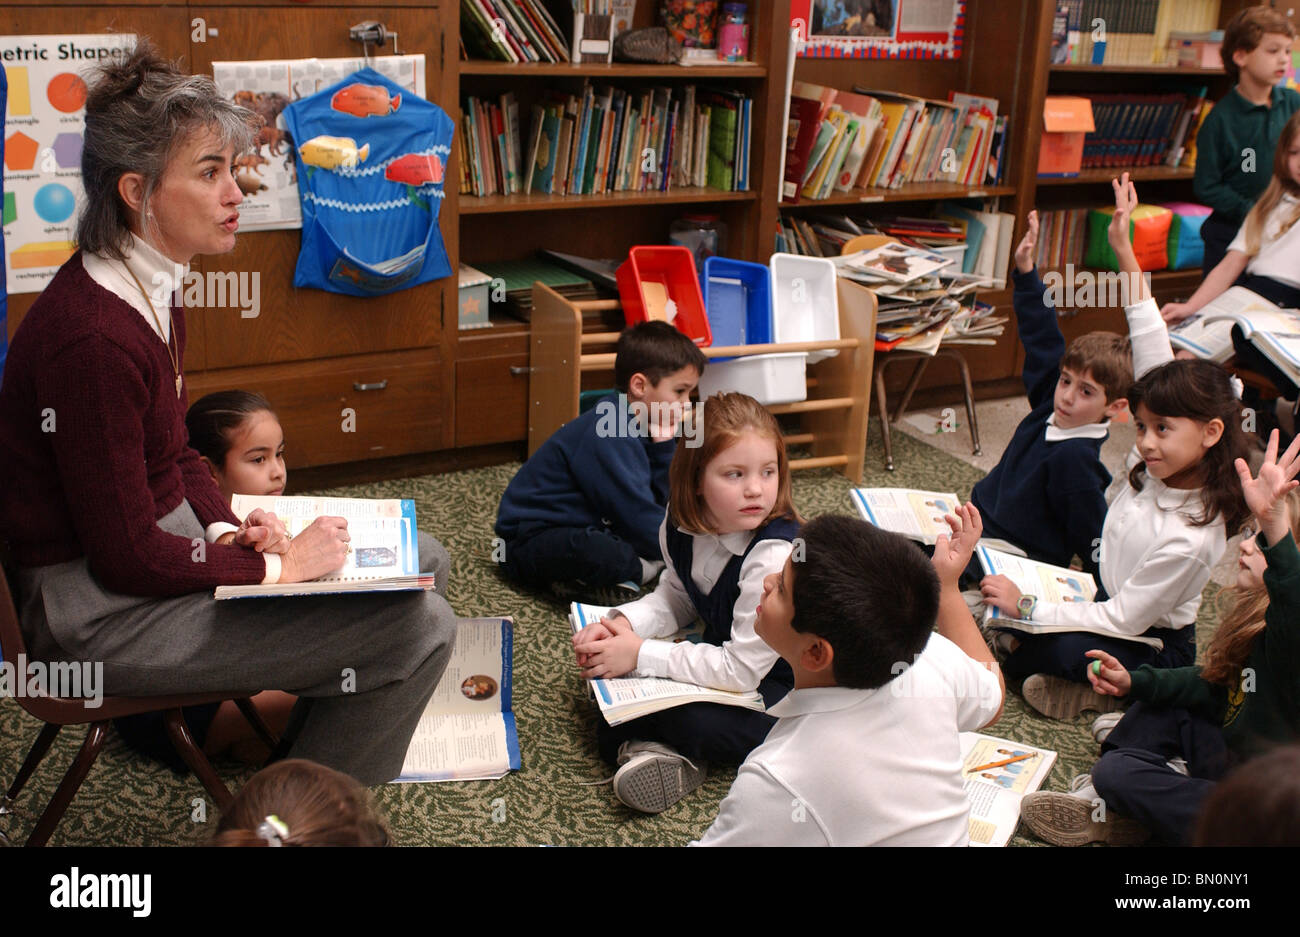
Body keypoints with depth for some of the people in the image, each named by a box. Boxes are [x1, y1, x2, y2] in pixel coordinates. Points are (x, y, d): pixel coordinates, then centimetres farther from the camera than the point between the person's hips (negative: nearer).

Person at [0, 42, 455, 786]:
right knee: (421, 628, -15)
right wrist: (278, 565, -15)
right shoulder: (92, 339, -27)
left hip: (161, 544, 10)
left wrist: (228, 531, -5)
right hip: (101, 613, -10)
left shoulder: (150, 299, 5)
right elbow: (128, 556, -23)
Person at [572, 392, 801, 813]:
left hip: (779, 684, -6)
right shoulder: (681, 526, -12)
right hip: (724, 651, 7)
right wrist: (624, 622, -14)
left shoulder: (776, 557, -33)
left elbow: (741, 669, -29)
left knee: (692, 721, -30)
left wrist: (640, 653, -26)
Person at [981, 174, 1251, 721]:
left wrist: (1026, 608, -29)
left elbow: (1122, 620, -27)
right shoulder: (1164, 466, -12)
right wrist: (1124, 252, -16)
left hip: (1153, 650, -6)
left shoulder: (1188, 539, -31)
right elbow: (1152, 352, -13)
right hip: (1108, 596, 6)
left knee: (1065, 652, -33)